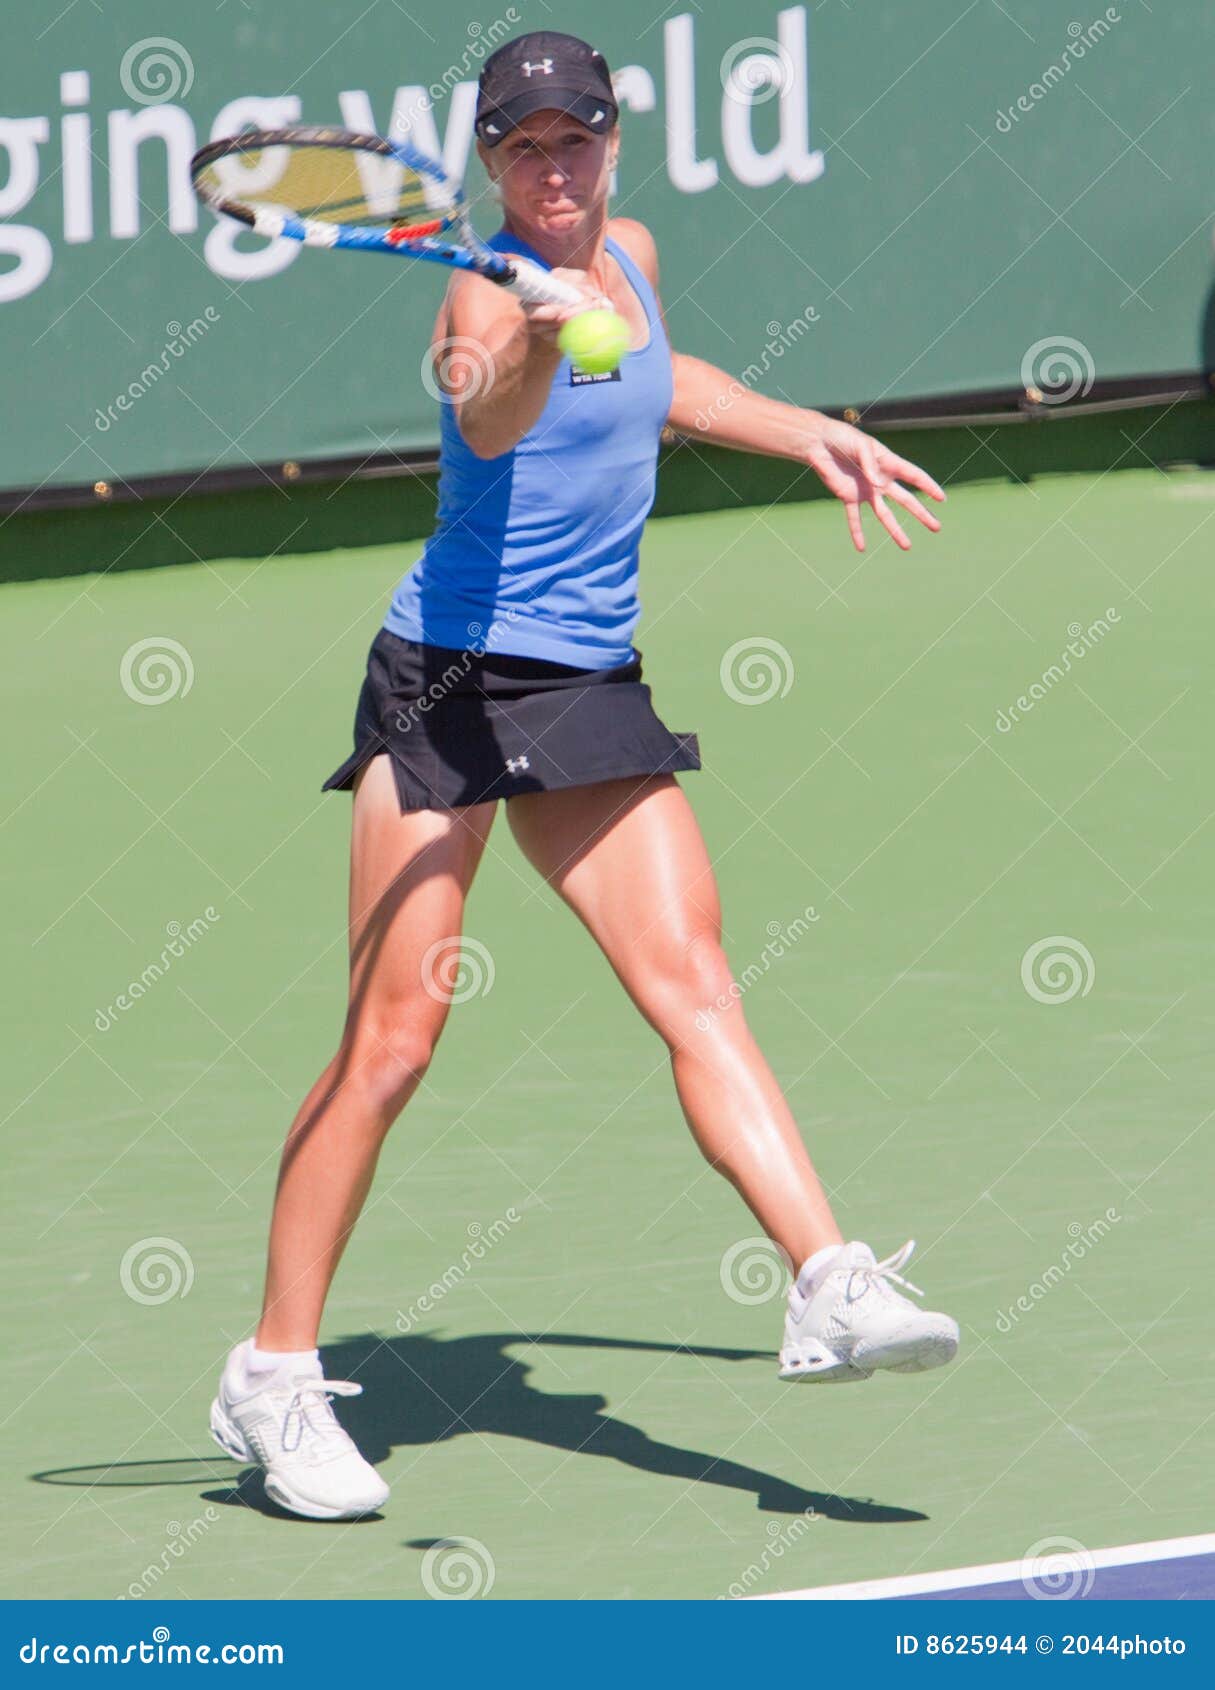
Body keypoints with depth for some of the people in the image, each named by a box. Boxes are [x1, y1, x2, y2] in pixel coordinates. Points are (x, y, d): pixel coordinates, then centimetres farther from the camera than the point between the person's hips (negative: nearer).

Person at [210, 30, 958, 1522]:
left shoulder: (631, 256, 10)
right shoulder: (492, 290, -15)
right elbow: (489, 424, -39)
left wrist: (812, 435, 36)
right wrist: (528, 355, -59)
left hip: (590, 692, 7)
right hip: (451, 680, -7)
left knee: (694, 986, -6)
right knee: (390, 1043, -7)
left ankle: (830, 1289, -15)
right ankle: (274, 1377, 2)